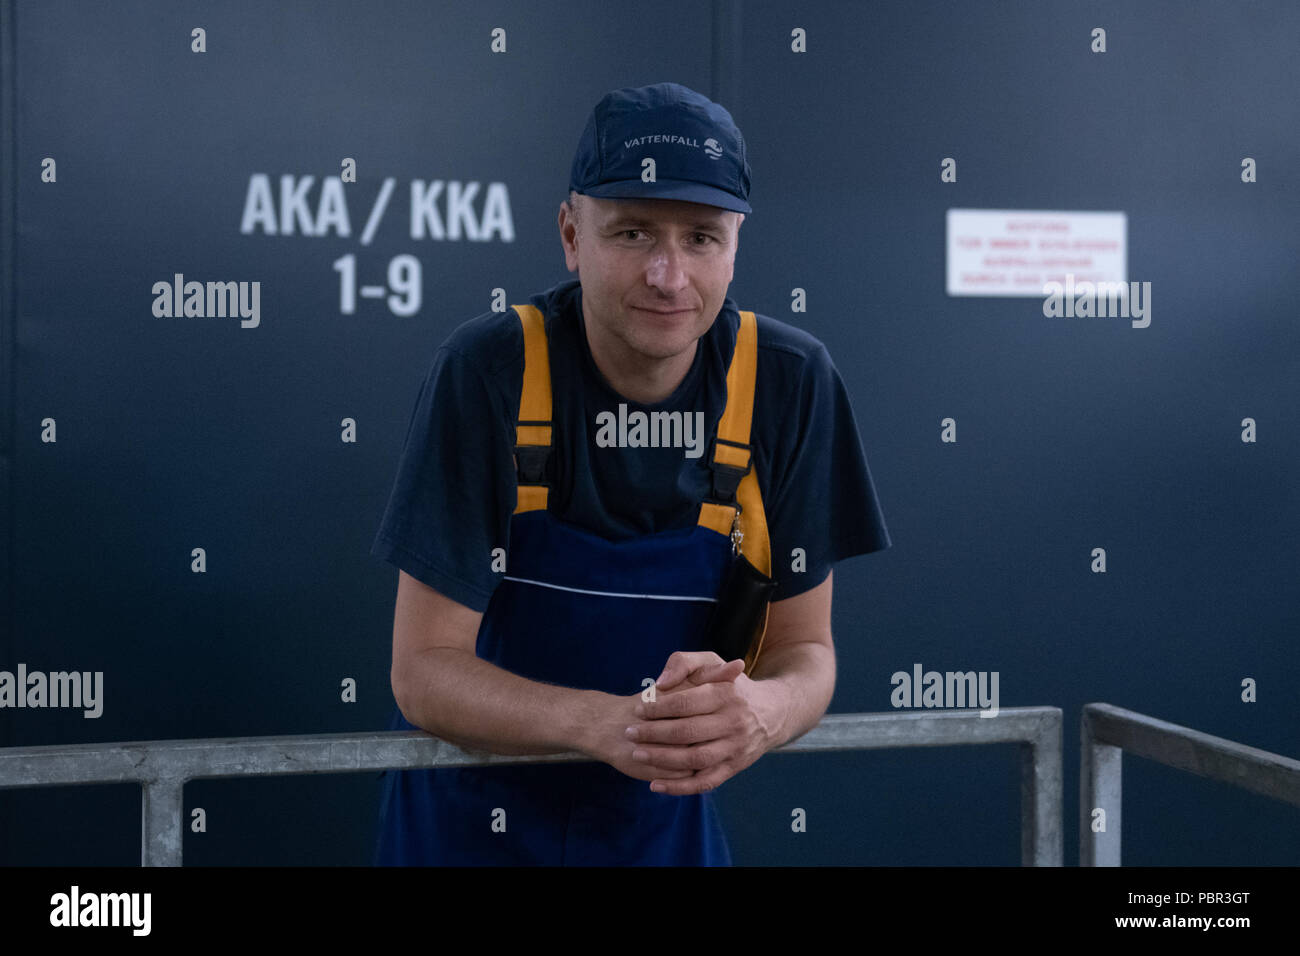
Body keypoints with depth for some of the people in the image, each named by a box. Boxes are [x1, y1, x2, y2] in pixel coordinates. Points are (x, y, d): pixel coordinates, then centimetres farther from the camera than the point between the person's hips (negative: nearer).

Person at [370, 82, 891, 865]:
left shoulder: (789, 382, -11)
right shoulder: (490, 372, -19)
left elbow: (805, 649, -5)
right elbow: (423, 669, -18)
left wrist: (764, 710, -29)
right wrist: (607, 724, -35)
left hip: (668, 821, 2)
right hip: (475, 820, -2)